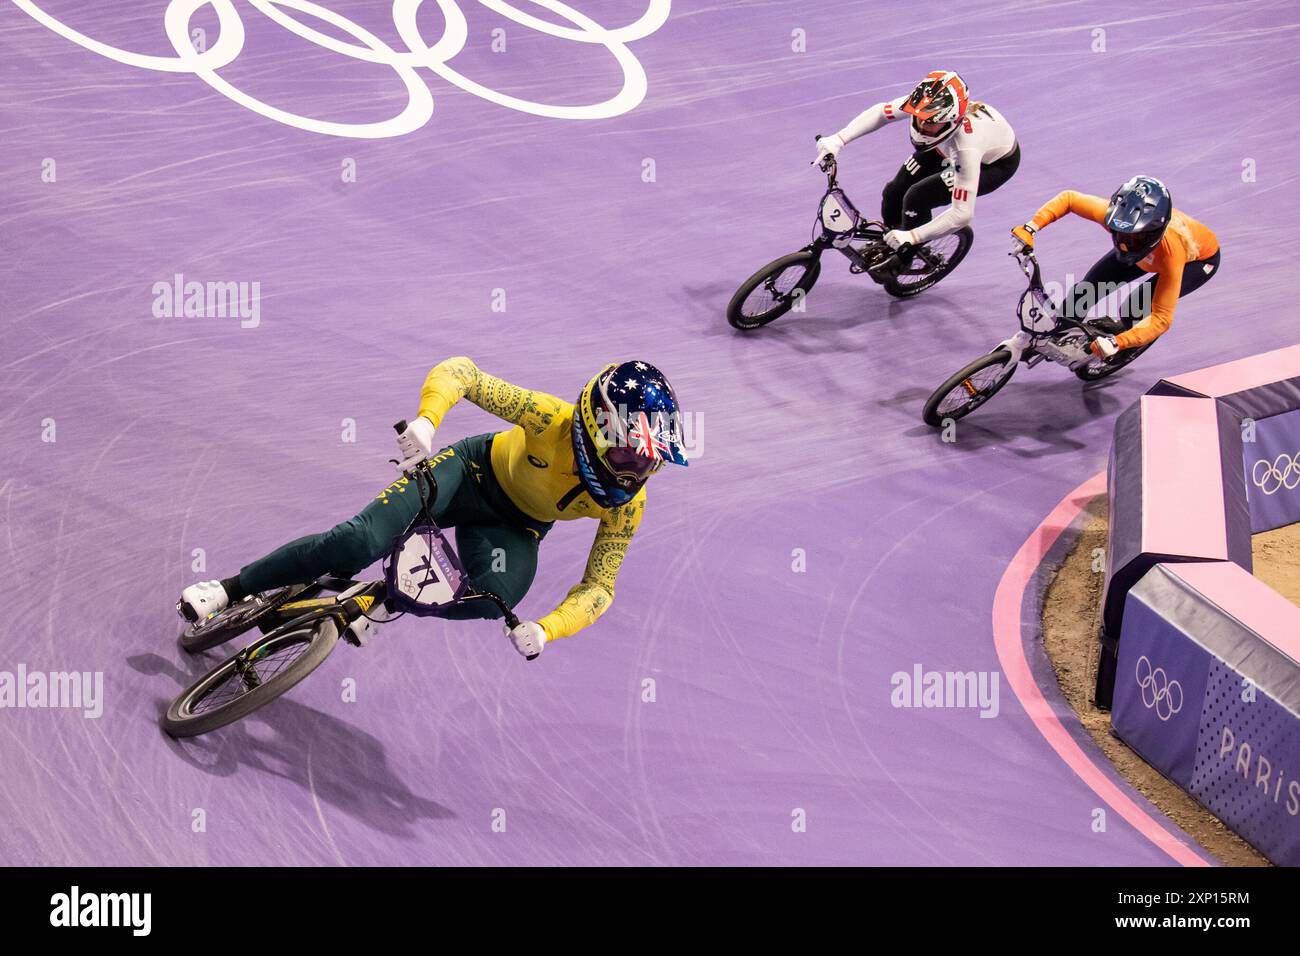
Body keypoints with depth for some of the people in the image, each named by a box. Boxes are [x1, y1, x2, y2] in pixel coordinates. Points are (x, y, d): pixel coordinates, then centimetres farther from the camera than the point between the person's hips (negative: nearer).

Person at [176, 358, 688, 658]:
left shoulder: (627, 504, -22)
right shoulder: (555, 419, -32)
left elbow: (598, 587, -14)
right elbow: (460, 371, -27)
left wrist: (547, 628, -33)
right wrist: (426, 419, -47)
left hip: (518, 525, 3)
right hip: (473, 472, -2)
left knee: (497, 596, -33)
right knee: (361, 541, -23)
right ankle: (233, 588, -5)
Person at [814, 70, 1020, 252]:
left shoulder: (967, 148, -45)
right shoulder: (929, 106, -34)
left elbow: (963, 214, -41)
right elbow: (880, 112, -17)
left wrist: (910, 237, -39)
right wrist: (838, 140, -28)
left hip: (996, 163, -6)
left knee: (917, 199, -21)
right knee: (895, 192, -1)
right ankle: (889, 245, 31)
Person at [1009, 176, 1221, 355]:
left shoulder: (1170, 252, -47)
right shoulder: (1114, 214, -38)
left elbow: (1161, 319, -42)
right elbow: (1068, 198, -21)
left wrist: (1116, 342, -54)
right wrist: (1030, 228, -32)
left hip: (1199, 258, -5)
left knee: (1135, 308, -23)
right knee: (1090, 285, -4)